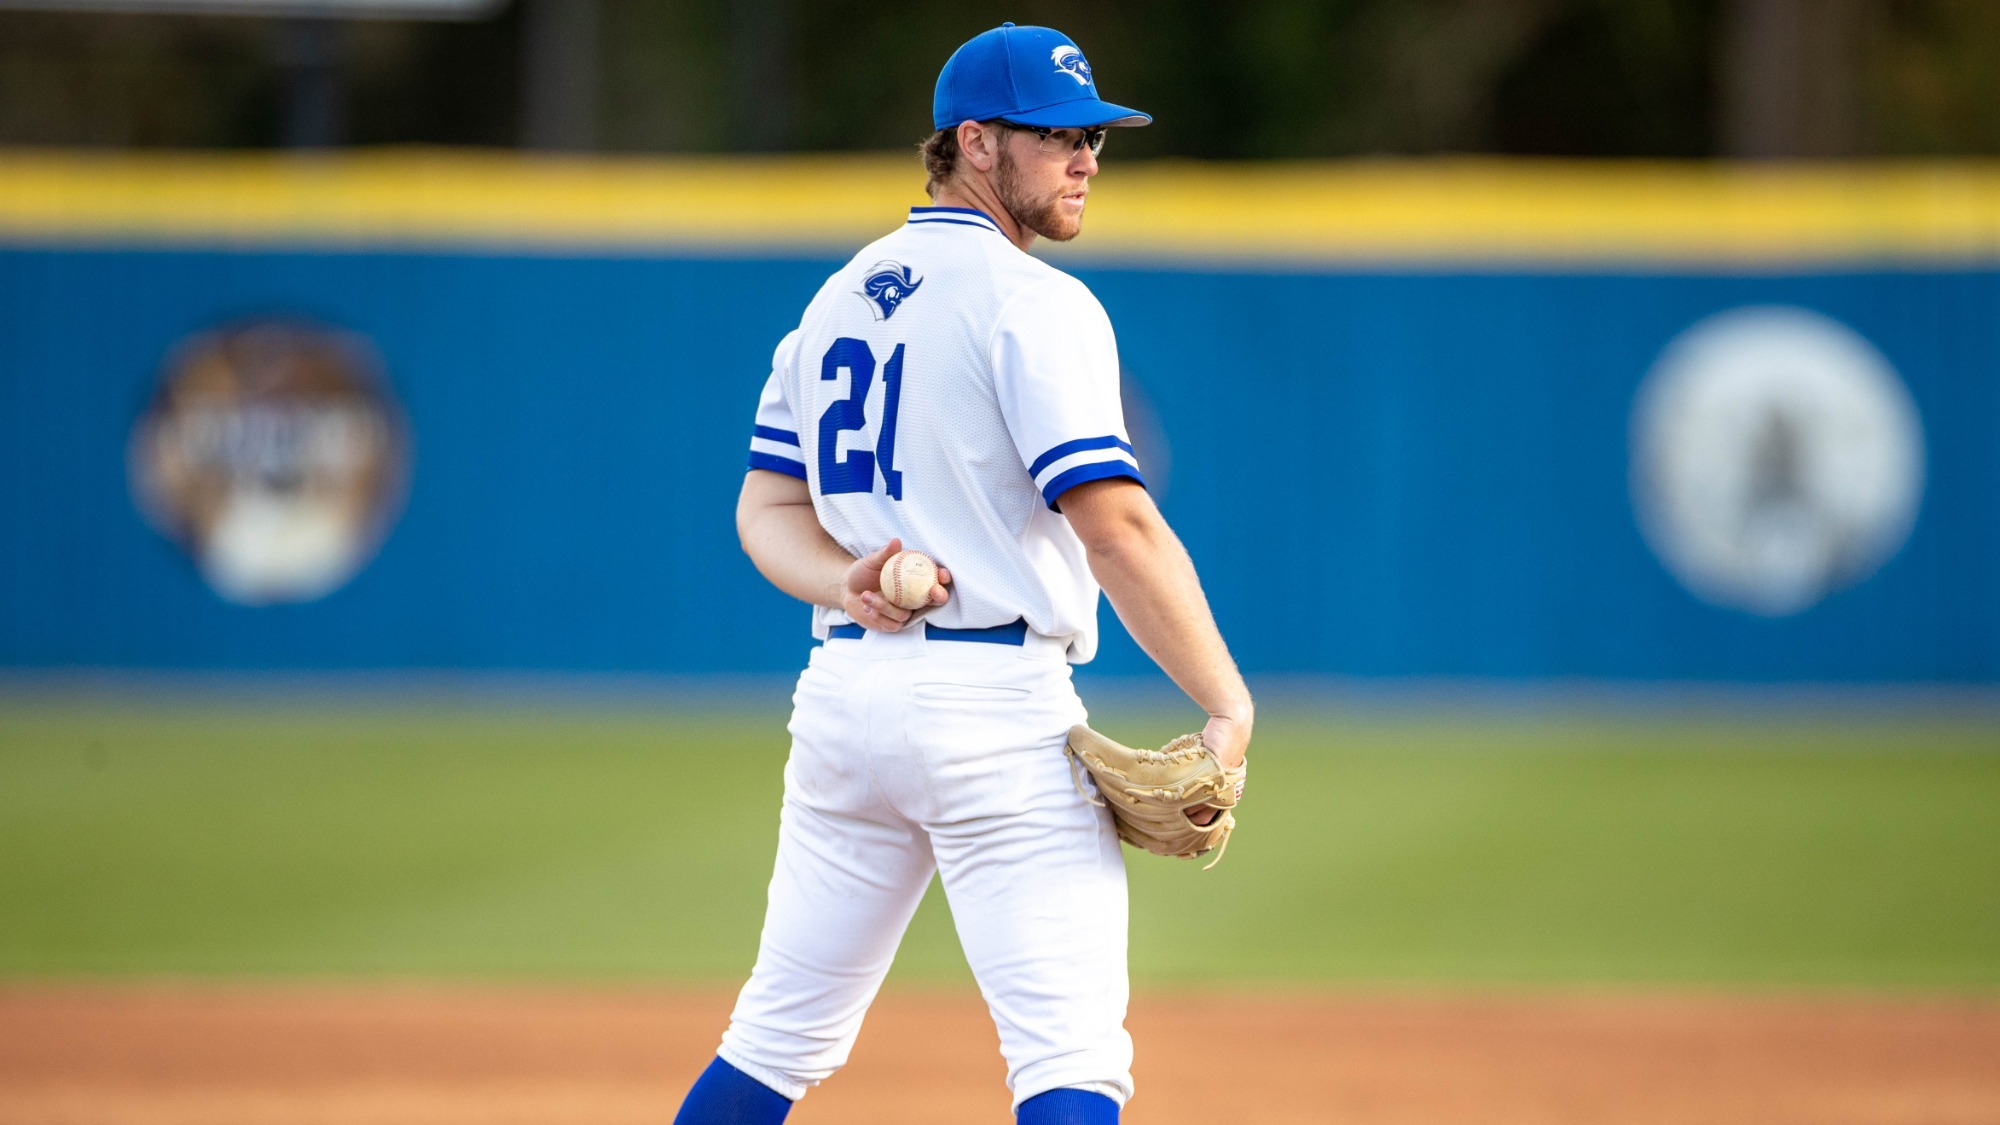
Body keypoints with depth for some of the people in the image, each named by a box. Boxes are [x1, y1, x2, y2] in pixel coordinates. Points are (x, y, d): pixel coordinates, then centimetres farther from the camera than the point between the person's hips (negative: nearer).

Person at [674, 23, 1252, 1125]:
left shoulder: (839, 299, 16)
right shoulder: (1034, 303, -10)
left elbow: (769, 507, 15)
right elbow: (1117, 528, -18)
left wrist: (845, 585, -4)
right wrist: (1227, 705, -16)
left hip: (845, 689, 8)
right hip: (994, 698, -8)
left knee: (781, 1036, 15)